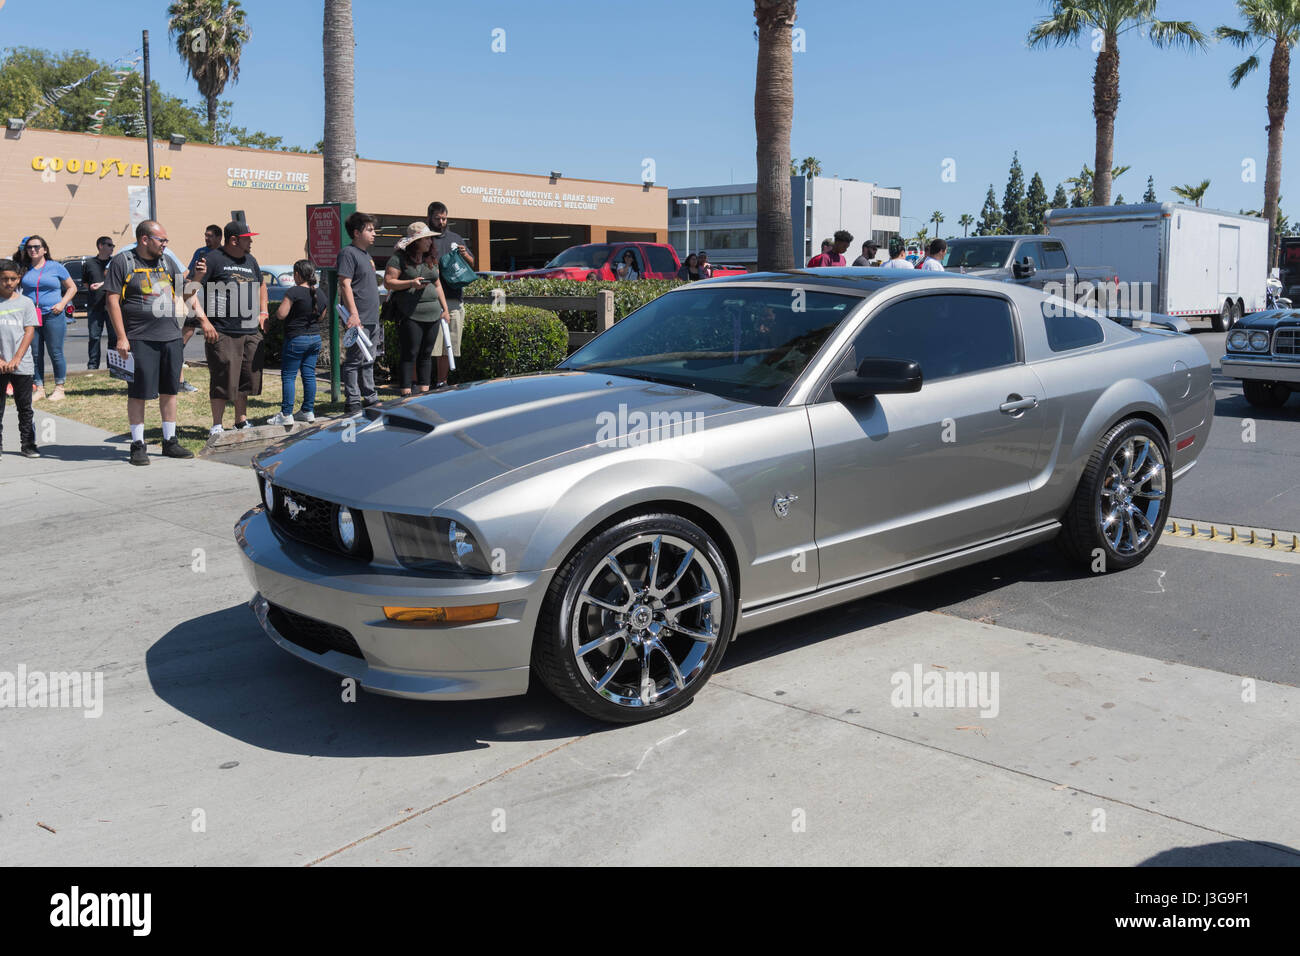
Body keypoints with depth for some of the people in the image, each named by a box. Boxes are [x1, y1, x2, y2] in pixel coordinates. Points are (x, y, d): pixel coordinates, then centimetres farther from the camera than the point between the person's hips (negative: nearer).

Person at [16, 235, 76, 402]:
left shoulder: (56, 267, 5)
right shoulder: (24, 268, 11)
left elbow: (72, 287, 9)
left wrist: (62, 303, -4)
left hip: (52, 315, -3)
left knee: (55, 353, -2)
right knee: (35, 355, 5)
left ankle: (59, 388, 7)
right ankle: (39, 388, 12)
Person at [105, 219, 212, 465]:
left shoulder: (167, 262, 14)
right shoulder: (122, 262, -3)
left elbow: (187, 291, 21)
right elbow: (112, 300, -7)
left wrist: (203, 320, 11)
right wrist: (121, 338, -13)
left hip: (171, 337, 5)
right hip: (140, 340, -5)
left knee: (169, 391, 10)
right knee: (138, 393, -1)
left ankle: (170, 441, 19)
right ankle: (138, 445, 8)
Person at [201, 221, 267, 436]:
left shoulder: (250, 260, 16)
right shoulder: (213, 259, -6)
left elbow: (261, 286, 32)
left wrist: (262, 312, 20)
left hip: (251, 332, 7)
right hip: (222, 332, -7)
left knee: (246, 377, 12)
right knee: (222, 378, -5)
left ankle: (241, 421, 25)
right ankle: (216, 425, 5)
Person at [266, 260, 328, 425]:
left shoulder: (294, 292, -15)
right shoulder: (321, 294, 5)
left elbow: (281, 314, -18)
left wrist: (276, 311, 2)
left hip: (296, 339, -6)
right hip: (315, 337, 7)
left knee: (288, 376, 0)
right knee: (309, 374, 11)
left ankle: (286, 414, -1)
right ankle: (308, 411, 15)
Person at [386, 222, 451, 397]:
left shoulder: (431, 260, 19)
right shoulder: (399, 258, -2)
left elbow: (438, 285, 23)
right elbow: (388, 283, -7)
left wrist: (445, 309, 17)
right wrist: (411, 283, -18)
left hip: (433, 314, 6)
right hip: (411, 315, -6)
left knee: (426, 354, 8)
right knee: (410, 353, -8)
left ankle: (424, 391, 13)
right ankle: (406, 393, -5)